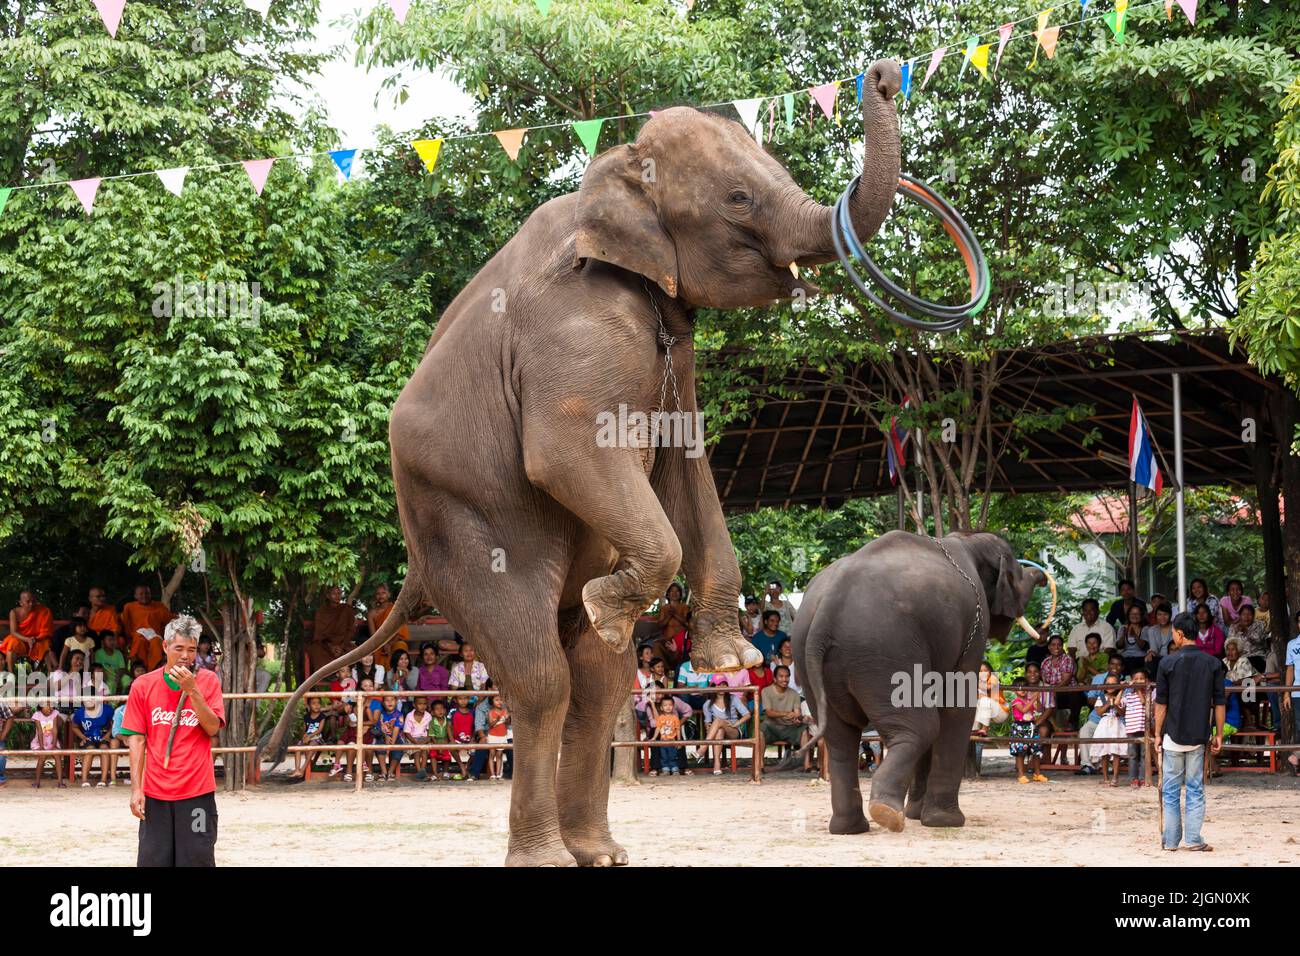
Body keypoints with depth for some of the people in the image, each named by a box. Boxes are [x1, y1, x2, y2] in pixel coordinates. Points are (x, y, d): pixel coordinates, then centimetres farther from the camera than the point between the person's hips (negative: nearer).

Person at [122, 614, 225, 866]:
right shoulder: (143, 686, 4)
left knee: (198, 859, -3)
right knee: (153, 860, 2)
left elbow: (213, 728, -7)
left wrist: (192, 690, -17)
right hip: (155, 792, 1)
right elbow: (137, 739, 4)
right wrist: (136, 788, -1)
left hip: (197, 791, -1)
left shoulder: (208, 681, 2)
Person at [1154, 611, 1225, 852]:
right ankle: (1193, 839, 3)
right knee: (1196, 789, 7)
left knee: (1171, 790, 6)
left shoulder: (1168, 662, -6)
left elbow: (1161, 703, -4)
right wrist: (1218, 735, 9)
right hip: (1199, 736, 2)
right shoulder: (1213, 664, 0)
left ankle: (1171, 840, 8)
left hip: (1173, 735, -2)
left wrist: (1157, 734, 4)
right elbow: (1219, 703, 2)